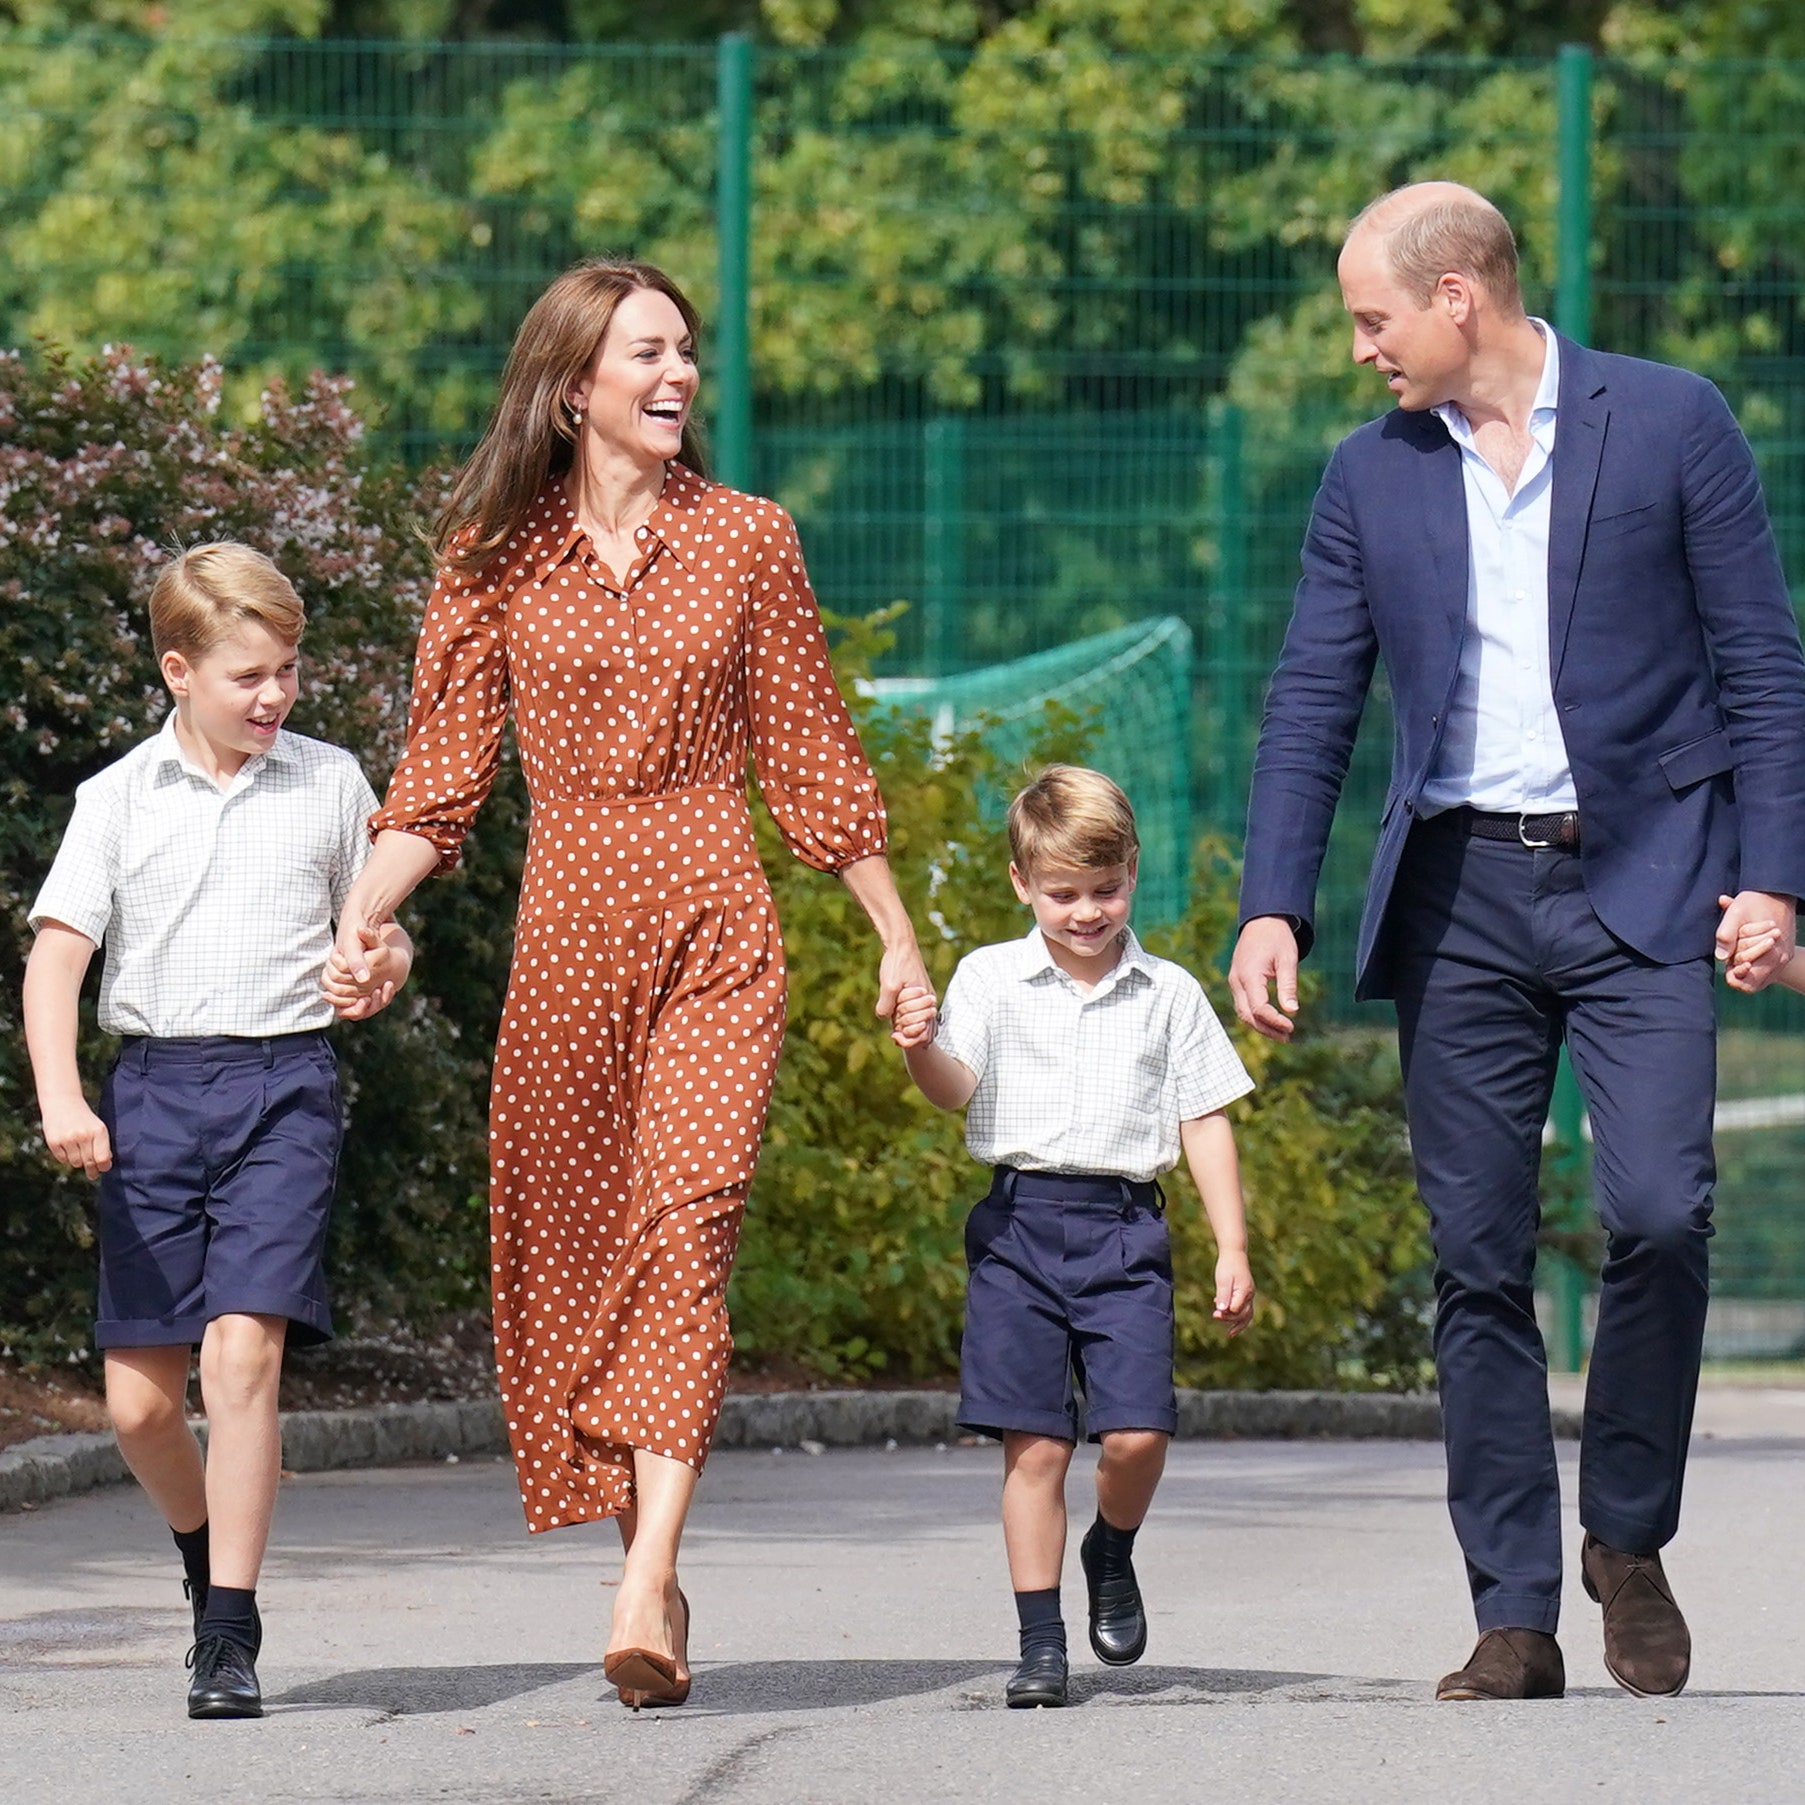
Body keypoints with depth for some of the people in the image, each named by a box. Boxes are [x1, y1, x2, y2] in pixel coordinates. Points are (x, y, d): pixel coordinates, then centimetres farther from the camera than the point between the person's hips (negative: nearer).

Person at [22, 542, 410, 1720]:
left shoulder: (330, 784, 8)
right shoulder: (121, 799, 5)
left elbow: (379, 932, 19)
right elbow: (57, 952, 0)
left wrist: (379, 973, -5)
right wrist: (59, 1096, -15)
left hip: (285, 1088, -1)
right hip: (155, 1090, 1)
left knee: (244, 1350, -17)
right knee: (138, 1396, 2)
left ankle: (230, 1632, -12)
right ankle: (206, 1550, 33)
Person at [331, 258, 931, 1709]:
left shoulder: (747, 542, 6)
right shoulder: (494, 555, 5)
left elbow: (812, 758, 11)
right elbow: (443, 772, 4)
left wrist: (899, 938, 13)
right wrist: (355, 921, -10)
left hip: (712, 930, -2)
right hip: (565, 932, 2)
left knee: (683, 1228, -15)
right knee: (565, 1249, 2)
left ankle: (645, 1590, -25)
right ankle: (654, 1571, 14)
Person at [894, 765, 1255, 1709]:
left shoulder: (1169, 994, 9)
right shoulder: (992, 979, 5)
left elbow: (1205, 1123, 11)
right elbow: (956, 1088, -7)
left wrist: (1232, 1249, 6)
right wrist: (923, 1048, -31)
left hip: (1124, 1230, 1)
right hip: (1021, 1224, -1)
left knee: (1138, 1432, -11)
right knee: (1035, 1445, -3)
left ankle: (1112, 1554, 21)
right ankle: (1040, 1641, 4)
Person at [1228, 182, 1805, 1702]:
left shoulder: (1670, 423, 1)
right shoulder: (1371, 477, 10)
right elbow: (1312, 704, 11)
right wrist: (1273, 906, 0)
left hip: (1639, 884, -3)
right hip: (1460, 893, 3)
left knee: (1659, 1209, -18)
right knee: (1478, 1261, 0)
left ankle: (1629, 1536, 4)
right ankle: (1513, 1616, 5)